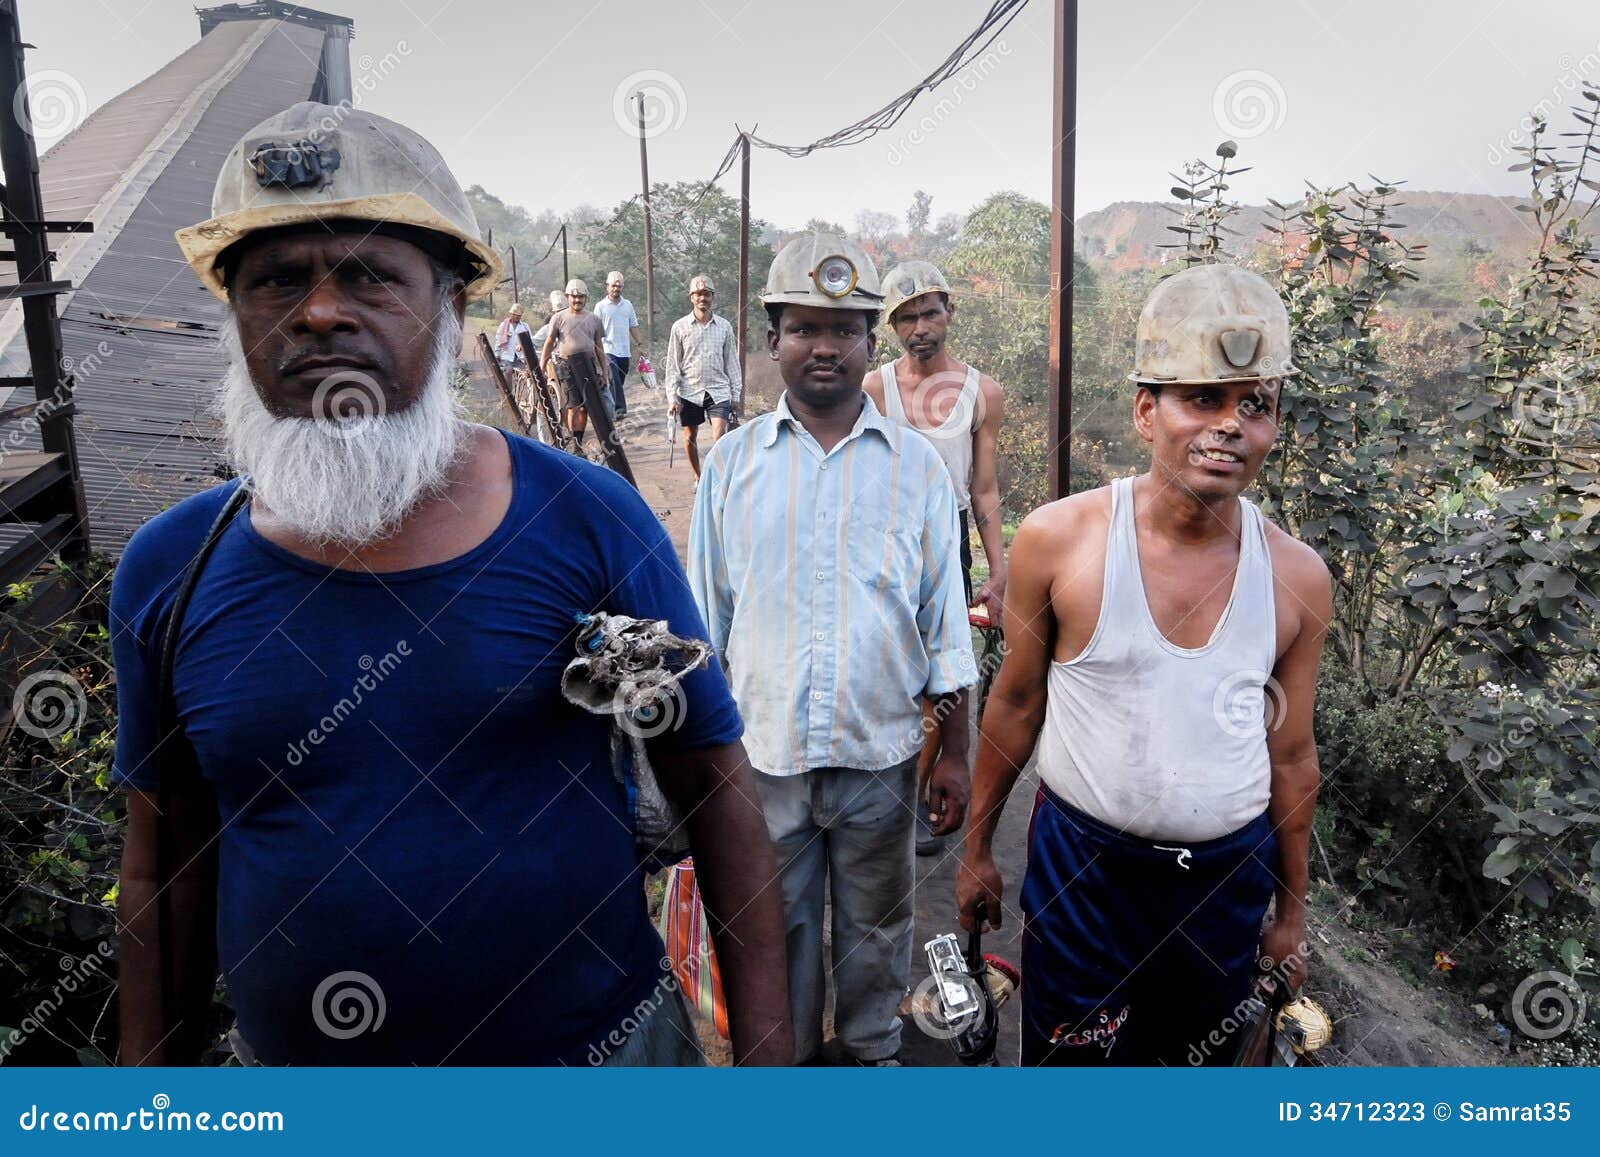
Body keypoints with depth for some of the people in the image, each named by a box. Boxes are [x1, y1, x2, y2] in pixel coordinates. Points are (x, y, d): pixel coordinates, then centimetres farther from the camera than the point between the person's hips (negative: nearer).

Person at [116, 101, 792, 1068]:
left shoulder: (587, 518, -15)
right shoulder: (165, 569, -7)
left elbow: (713, 787, -11)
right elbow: (166, 862, 3)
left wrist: (766, 1055, -12)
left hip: (597, 1044, -1)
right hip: (294, 1074, 2)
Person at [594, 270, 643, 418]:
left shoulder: (628, 305, 12)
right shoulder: (601, 306, 0)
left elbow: (633, 326, 18)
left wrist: (639, 343, 9)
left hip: (625, 351, 5)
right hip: (609, 350, -5)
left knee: (620, 381, 9)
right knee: (615, 381, -17)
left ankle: (611, 408, 21)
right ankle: (620, 409, -22)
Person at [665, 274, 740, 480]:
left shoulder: (724, 326, 4)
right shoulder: (680, 327, 1)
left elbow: (732, 363, 9)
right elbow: (673, 364, 2)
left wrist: (736, 395, 7)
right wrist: (672, 397, -4)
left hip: (719, 391, 0)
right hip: (689, 391, 1)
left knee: (719, 437, -13)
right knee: (690, 437, 10)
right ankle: (698, 477, 29)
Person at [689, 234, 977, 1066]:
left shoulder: (916, 465, -1)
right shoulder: (732, 462, -1)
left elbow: (944, 620, 2)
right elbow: (704, 619, 4)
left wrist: (955, 752, 2)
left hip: (880, 749, 0)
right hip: (763, 748, 0)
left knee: (875, 922, 19)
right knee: (778, 925, 17)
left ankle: (872, 1046, 44)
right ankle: (786, 1053, 42)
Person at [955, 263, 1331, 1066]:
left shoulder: (1298, 579, -6)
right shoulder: (1057, 540, -14)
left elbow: (1292, 755, 5)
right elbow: (1015, 704, -3)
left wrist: (1292, 909, 13)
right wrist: (977, 847, 5)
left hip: (1229, 878, 3)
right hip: (1082, 866, -2)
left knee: (1193, 1062, 21)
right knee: (1069, 1060, 13)